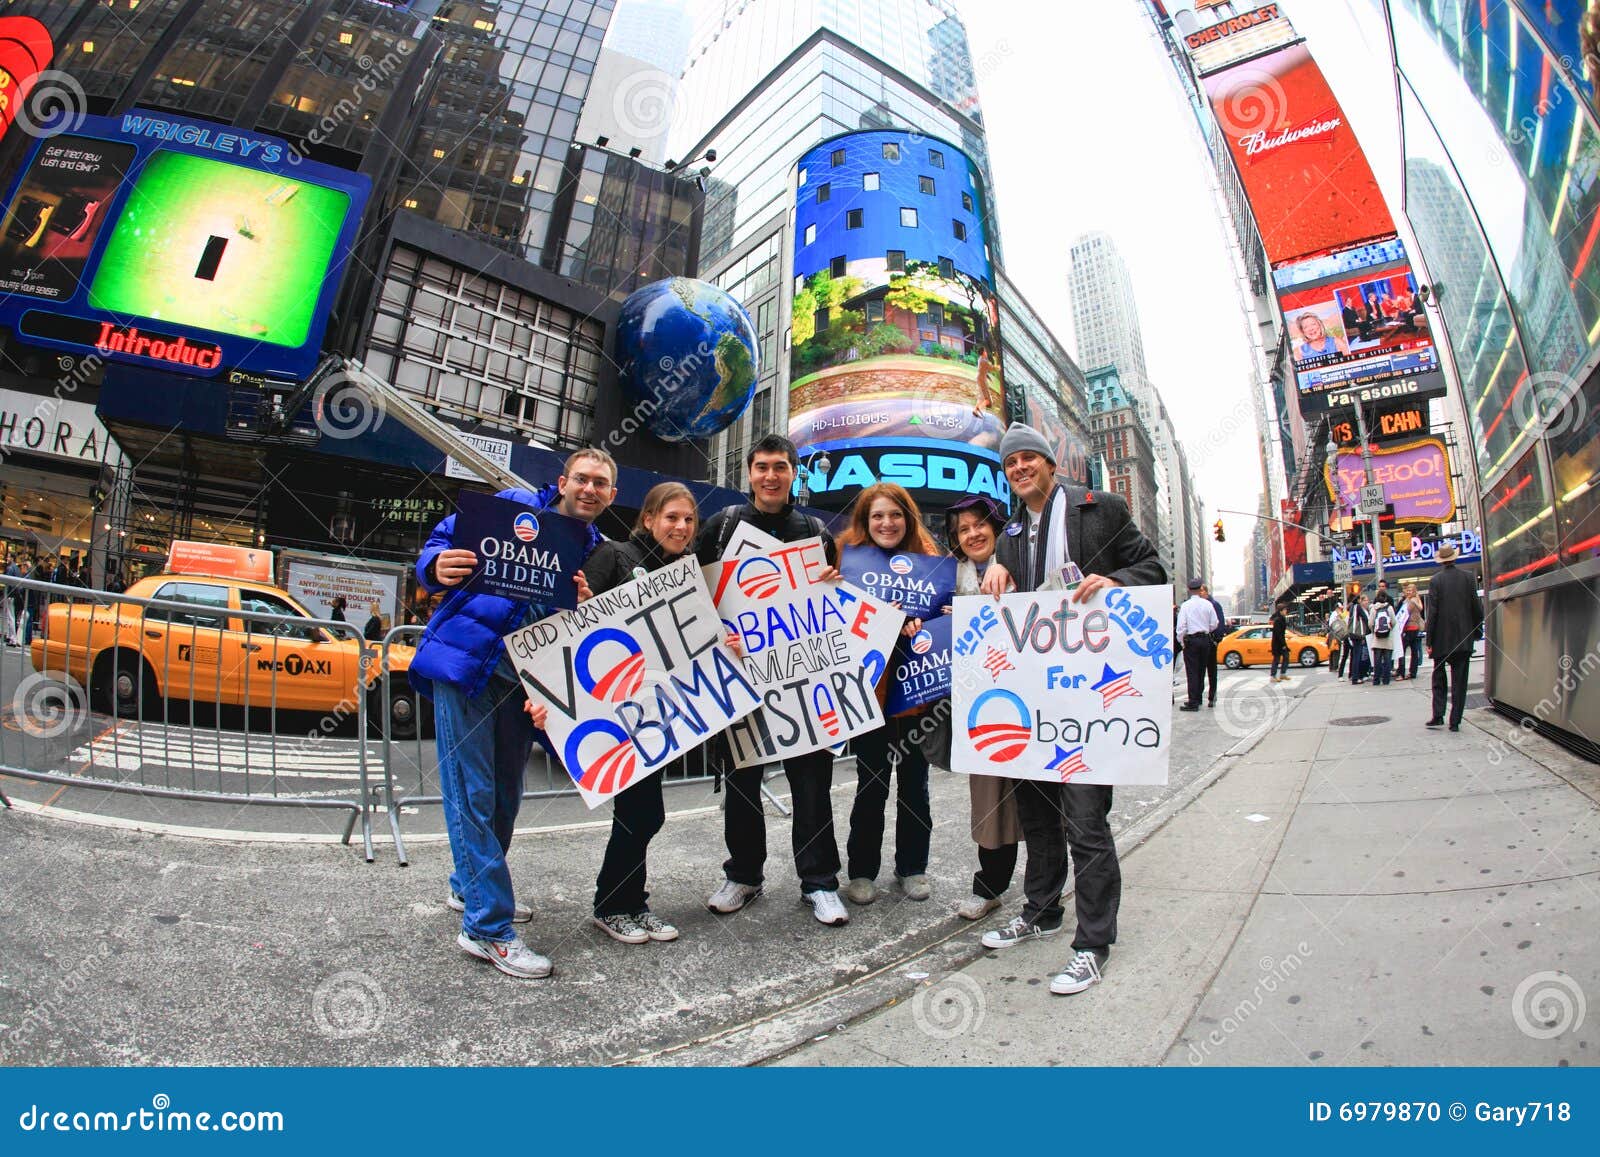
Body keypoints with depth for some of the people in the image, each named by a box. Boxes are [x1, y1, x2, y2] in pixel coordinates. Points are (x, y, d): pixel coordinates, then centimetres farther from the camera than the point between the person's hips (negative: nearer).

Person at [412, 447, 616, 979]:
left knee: (505, 792, 17)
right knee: (472, 791, -4)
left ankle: (472, 886, 40)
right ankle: (488, 926, 5)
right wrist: (437, 568, -29)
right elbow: (441, 540, -6)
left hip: (520, 678, 6)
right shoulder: (515, 506, -3)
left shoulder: (598, 553, 10)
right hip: (464, 661, -6)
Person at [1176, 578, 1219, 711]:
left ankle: (1193, 703, -4)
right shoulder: (1208, 604, 1)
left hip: (1191, 640, -4)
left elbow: (1181, 626, -12)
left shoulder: (1186, 605, -9)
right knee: (1201, 670, 14)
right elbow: (1214, 624, 4)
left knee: (1192, 671, -3)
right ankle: (1197, 698, 22)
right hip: (1205, 639, 4)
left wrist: (1181, 641, -2)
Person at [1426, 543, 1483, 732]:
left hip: (1441, 640, -2)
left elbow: (1432, 612, -9)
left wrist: (1429, 640, -5)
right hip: (1463, 638, 2)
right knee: (1459, 680, 5)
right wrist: (1476, 631, 14)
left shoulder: (1435, 581, -7)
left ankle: (1438, 716, 4)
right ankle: (1455, 721, 4)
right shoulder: (1468, 578, 0)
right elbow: (1477, 608, 1)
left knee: (1439, 679, 12)